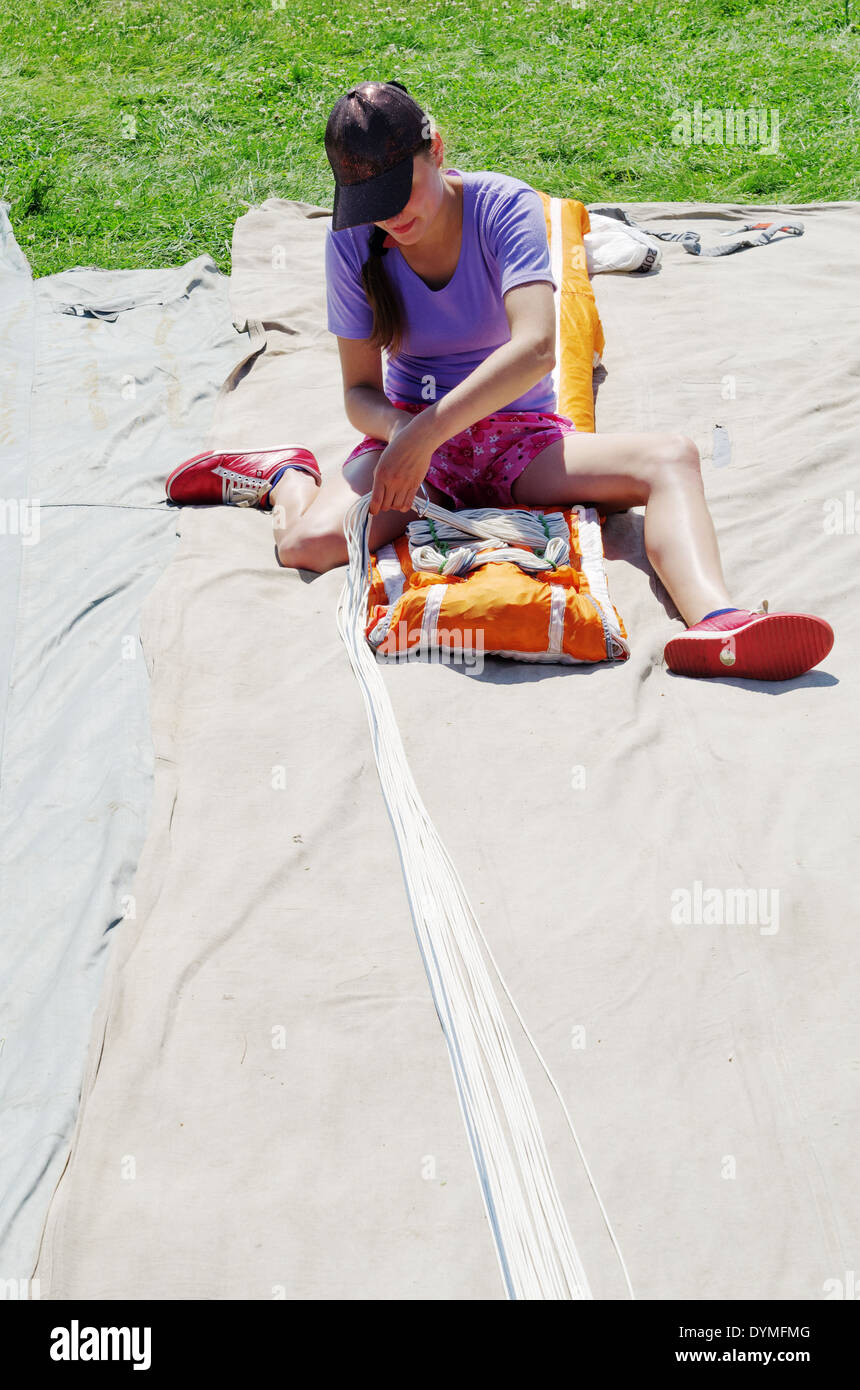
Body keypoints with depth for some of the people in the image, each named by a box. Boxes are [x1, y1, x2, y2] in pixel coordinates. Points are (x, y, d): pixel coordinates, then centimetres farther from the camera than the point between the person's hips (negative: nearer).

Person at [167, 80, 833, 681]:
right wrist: (398, 432, -26)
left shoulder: (506, 207, -13)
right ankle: (287, 476, 7)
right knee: (310, 542, -28)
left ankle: (715, 622, -51)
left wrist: (427, 433, -37)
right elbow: (359, 390, -2)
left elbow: (536, 346, -28)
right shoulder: (352, 245, -6)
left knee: (671, 457, -27)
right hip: (411, 433, 1)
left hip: (521, 438, 0)